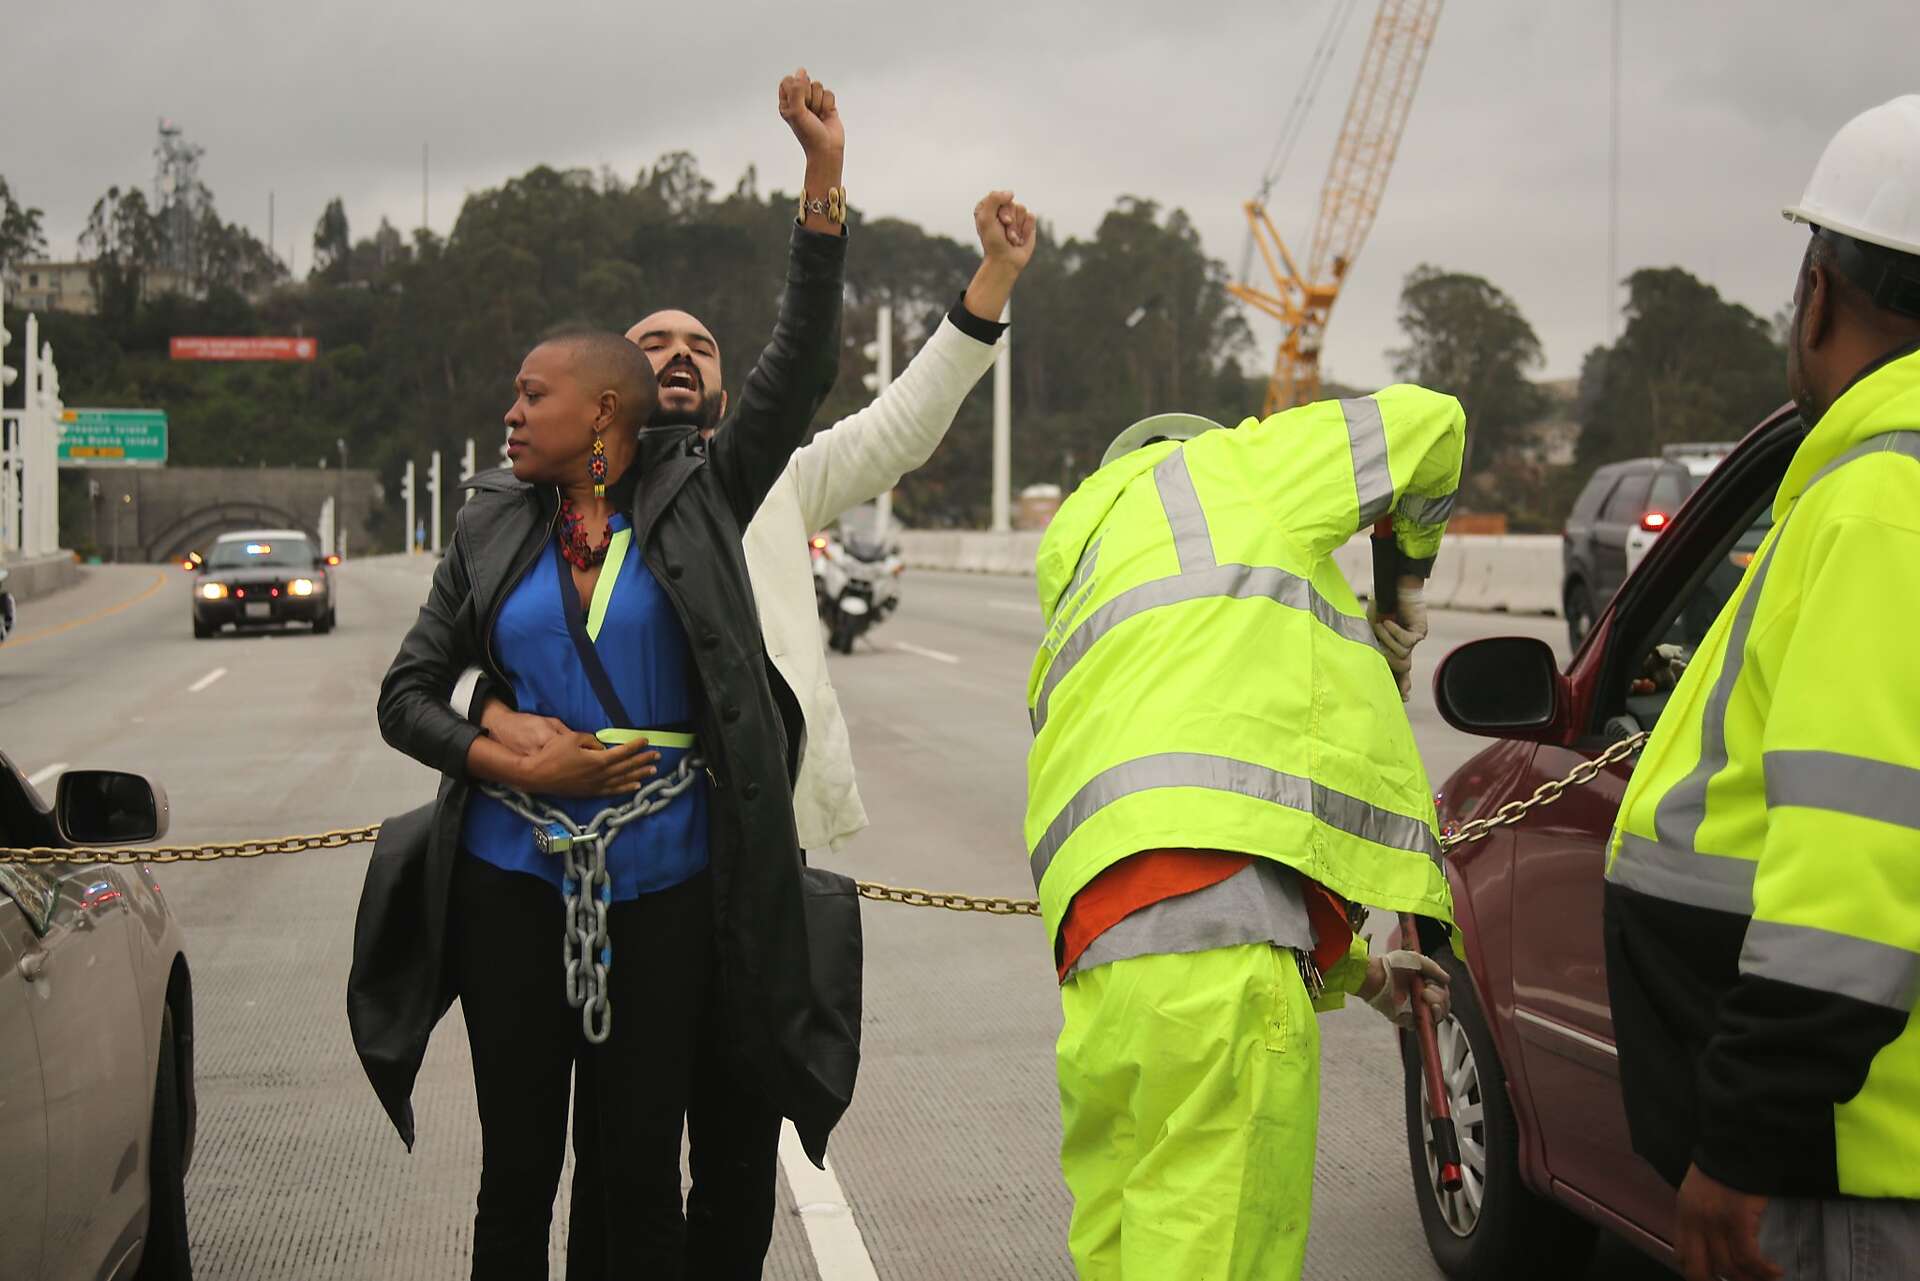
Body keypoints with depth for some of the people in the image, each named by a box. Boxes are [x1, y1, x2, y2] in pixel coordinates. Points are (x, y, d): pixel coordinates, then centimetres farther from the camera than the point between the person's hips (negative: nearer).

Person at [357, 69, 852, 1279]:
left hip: (663, 876, -2)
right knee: (517, 1165, 9)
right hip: (512, 873, 2)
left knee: (635, 1169, 5)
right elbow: (408, 692, 8)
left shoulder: (696, 497, 0)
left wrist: (825, 175, -17)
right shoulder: (497, 525, 7)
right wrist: (521, 768, -9)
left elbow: (802, 366, -10)